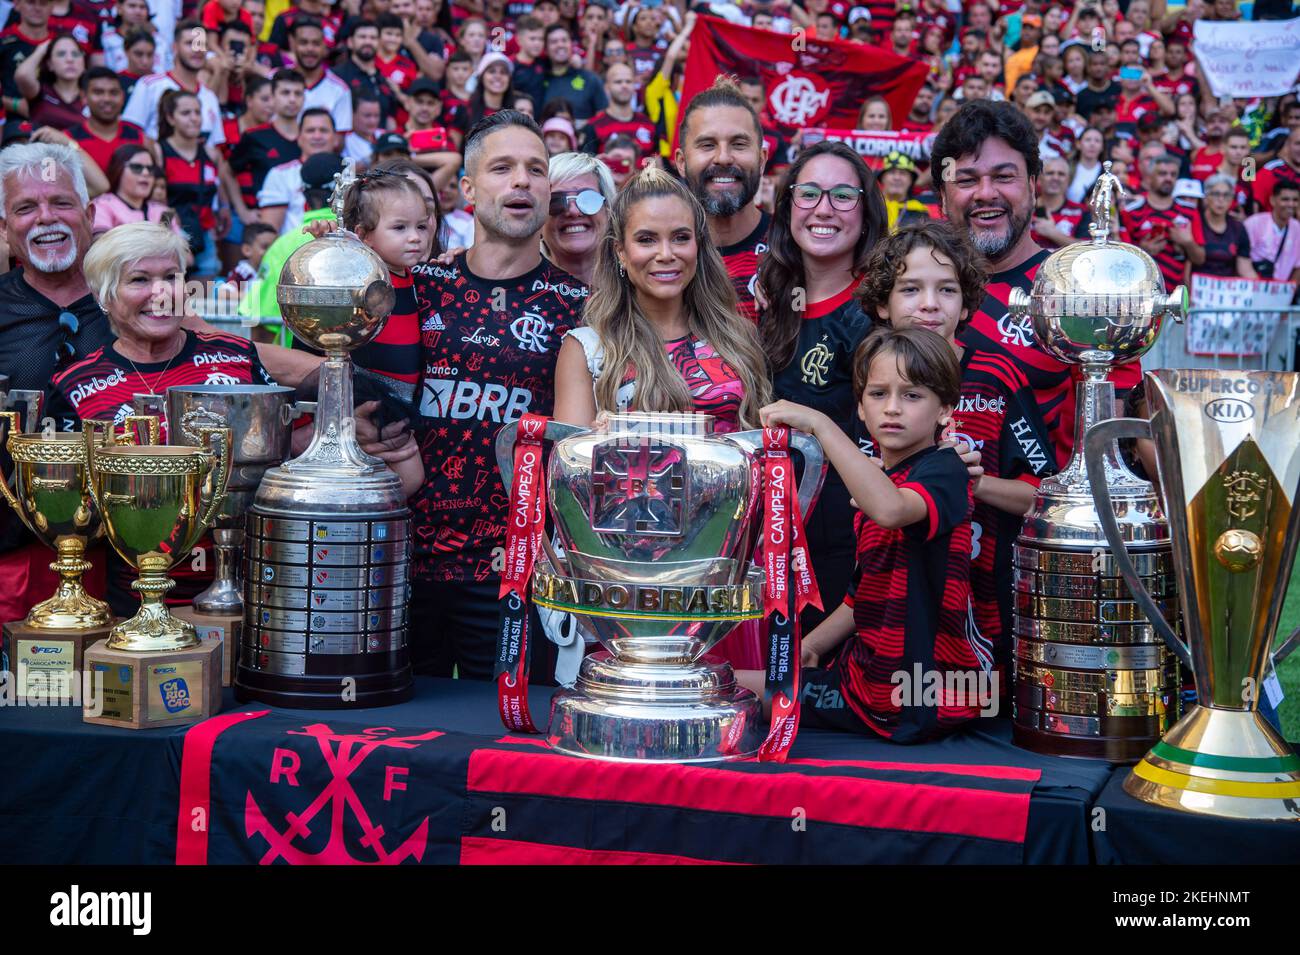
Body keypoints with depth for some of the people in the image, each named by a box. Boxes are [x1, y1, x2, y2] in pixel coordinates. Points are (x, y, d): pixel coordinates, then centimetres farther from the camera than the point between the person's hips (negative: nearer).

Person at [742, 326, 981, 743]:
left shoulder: (943, 470, -14)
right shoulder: (876, 480, 15)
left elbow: (890, 509, -39)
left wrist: (819, 424, -37)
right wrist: (809, 645, 8)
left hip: (913, 697, -9)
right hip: (870, 670, 9)